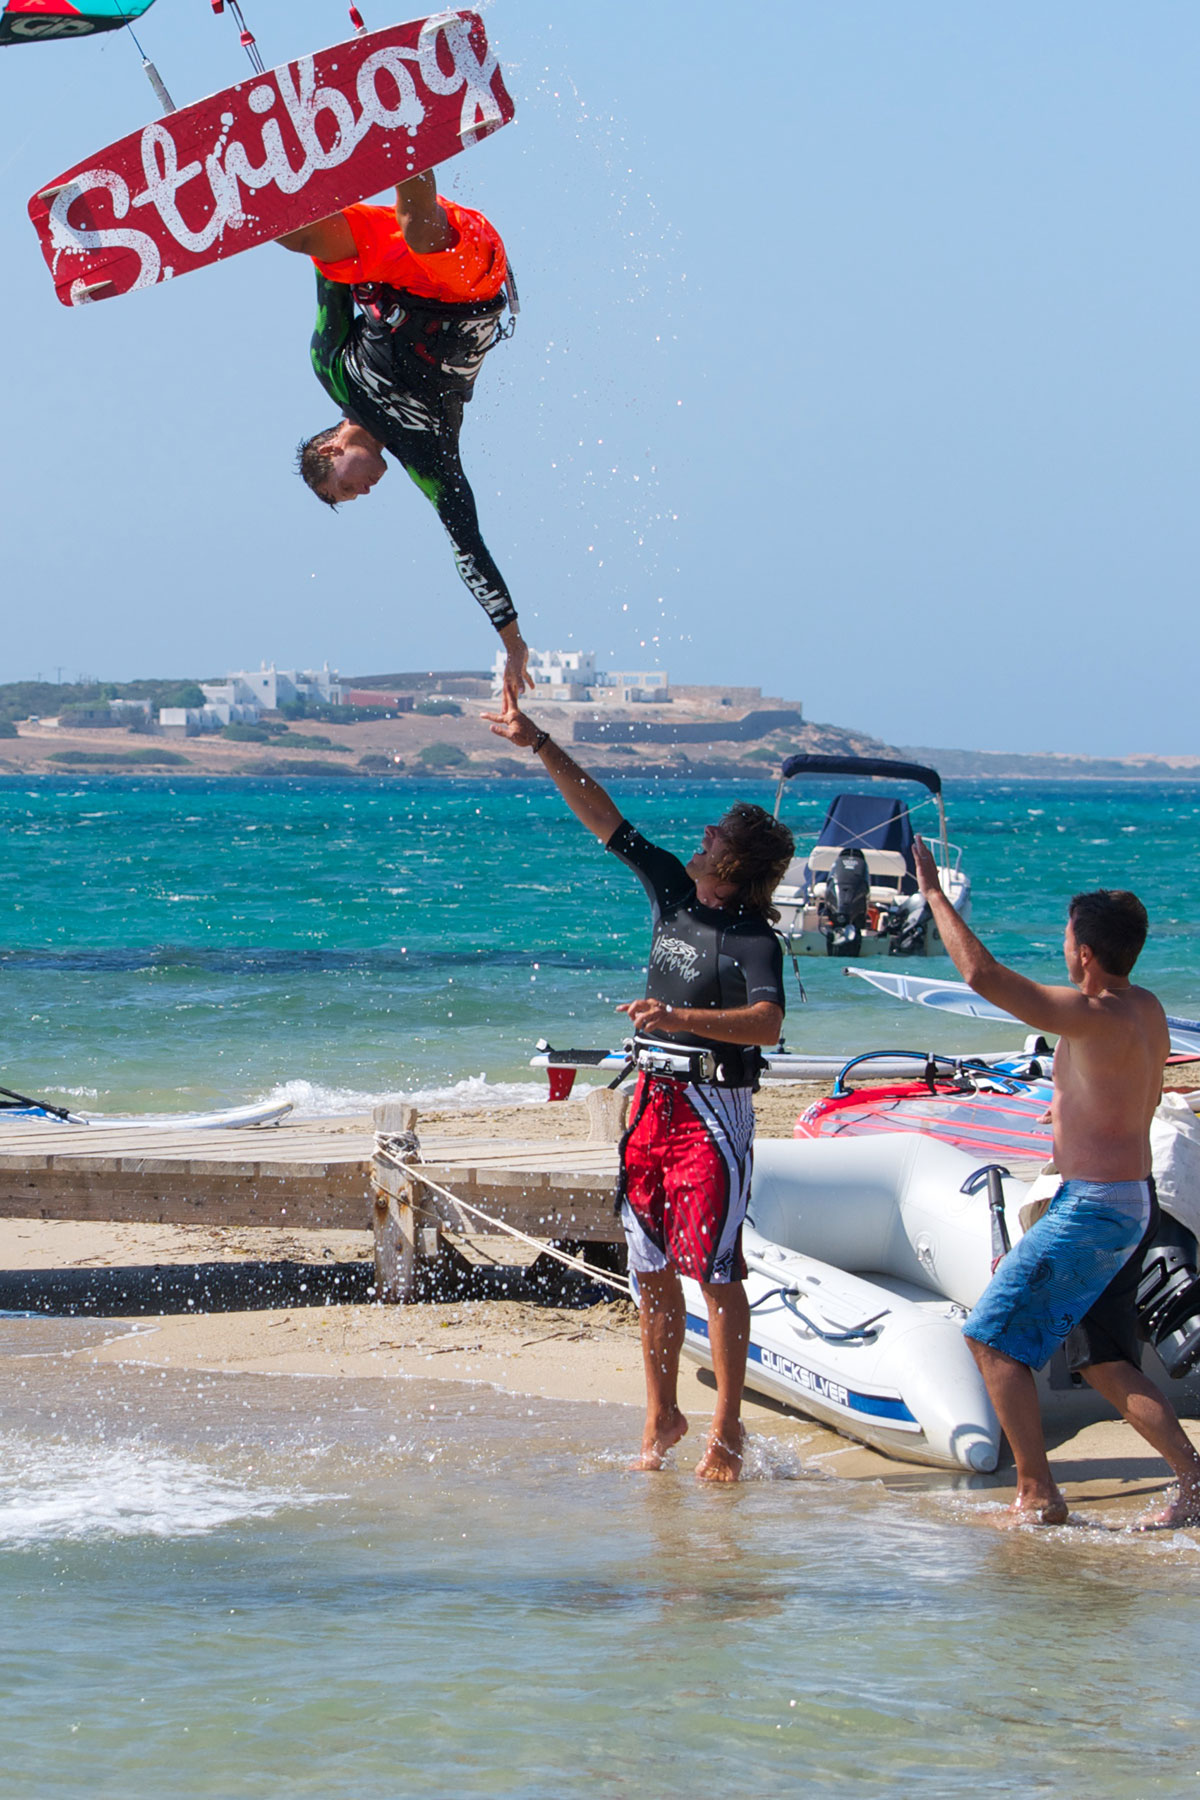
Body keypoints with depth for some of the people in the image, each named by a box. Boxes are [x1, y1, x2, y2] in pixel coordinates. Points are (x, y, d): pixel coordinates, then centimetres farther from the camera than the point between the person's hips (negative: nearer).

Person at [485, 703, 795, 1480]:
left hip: (715, 1110, -7)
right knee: (653, 1269, 10)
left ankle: (728, 1429, 0)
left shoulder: (756, 940, -12)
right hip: (653, 1098, 7)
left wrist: (679, 1017, -38)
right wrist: (540, 745, 6)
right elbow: (604, 815, 9)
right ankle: (663, 1417, 20)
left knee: (715, 1270, -6)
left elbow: (767, 1023, -28)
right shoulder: (674, 891, 7)